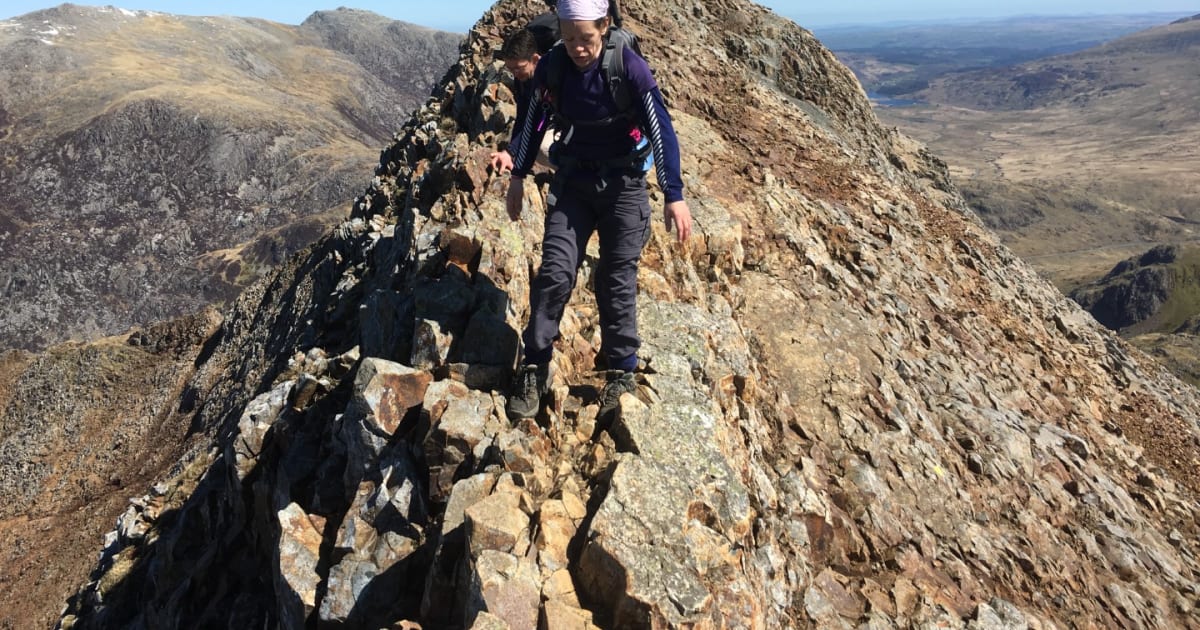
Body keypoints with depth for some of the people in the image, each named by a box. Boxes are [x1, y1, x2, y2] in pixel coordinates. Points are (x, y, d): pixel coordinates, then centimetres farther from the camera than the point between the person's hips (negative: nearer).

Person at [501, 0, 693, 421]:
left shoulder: (630, 67, -16)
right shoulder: (550, 67, -7)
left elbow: (661, 130, -16)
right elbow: (533, 122, 8)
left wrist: (674, 196, -21)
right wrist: (518, 177, 13)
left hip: (623, 183, -2)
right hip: (573, 179, 2)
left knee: (617, 279, -2)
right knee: (555, 271, -6)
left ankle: (622, 372, 12)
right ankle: (535, 368, 5)